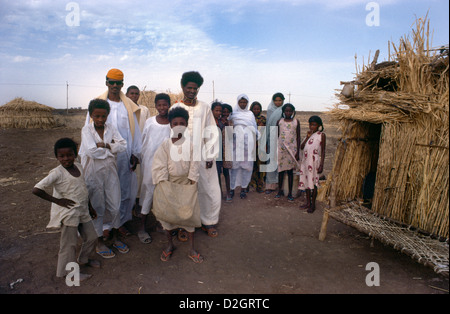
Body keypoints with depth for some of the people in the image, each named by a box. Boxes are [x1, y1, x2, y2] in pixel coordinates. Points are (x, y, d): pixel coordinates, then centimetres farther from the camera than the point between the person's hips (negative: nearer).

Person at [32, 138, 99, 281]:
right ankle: (68, 271, 26)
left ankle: (84, 259, 42)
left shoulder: (79, 167, 3)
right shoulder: (57, 173, -18)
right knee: (69, 244, 5)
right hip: (68, 214, -7)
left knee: (92, 237, 15)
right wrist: (57, 200, -19)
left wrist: (89, 206, 19)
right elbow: (36, 189, -24)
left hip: (82, 211, 7)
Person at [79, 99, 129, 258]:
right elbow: (92, 151, -22)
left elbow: (123, 145, -8)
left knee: (115, 207, 10)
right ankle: (100, 242, 26)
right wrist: (112, 148, -10)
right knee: (98, 209, 9)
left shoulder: (111, 128, 3)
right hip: (94, 173, -3)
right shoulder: (86, 130, -7)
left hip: (110, 171, 3)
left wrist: (104, 145, -19)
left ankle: (115, 238, 31)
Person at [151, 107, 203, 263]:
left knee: (189, 213, 1)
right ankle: (170, 244, 28)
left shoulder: (190, 144, -3)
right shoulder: (165, 144, -3)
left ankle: (192, 249, 17)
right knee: (166, 213, 6)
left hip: (186, 183, 0)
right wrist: (163, 183, -8)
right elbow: (160, 166, -2)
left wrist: (192, 183, -6)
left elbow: (194, 165, -1)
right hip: (168, 183, 1)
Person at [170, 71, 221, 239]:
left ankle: (209, 222, 25)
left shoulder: (204, 108, 5)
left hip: (203, 156, 1)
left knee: (211, 191, 4)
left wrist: (210, 156, -3)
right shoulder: (176, 108, 3)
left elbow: (212, 133, 4)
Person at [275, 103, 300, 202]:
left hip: (292, 149, -1)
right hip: (281, 148, 1)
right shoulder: (280, 121, 5)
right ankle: (280, 190, 21)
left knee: (290, 171, 4)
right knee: (281, 170, 7)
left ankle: (290, 193, 13)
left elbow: (298, 138, 3)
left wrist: (298, 152, -2)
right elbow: (276, 136, 8)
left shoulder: (296, 122, 2)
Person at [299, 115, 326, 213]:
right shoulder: (309, 134, 12)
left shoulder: (321, 135, -5)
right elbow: (301, 147, 3)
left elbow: (323, 151, -6)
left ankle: (313, 204, 13)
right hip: (305, 161, 6)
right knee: (306, 182, 12)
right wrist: (307, 137, -8)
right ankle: (308, 202, 26)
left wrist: (321, 165, -12)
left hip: (315, 162, -6)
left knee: (313, 183, 1)